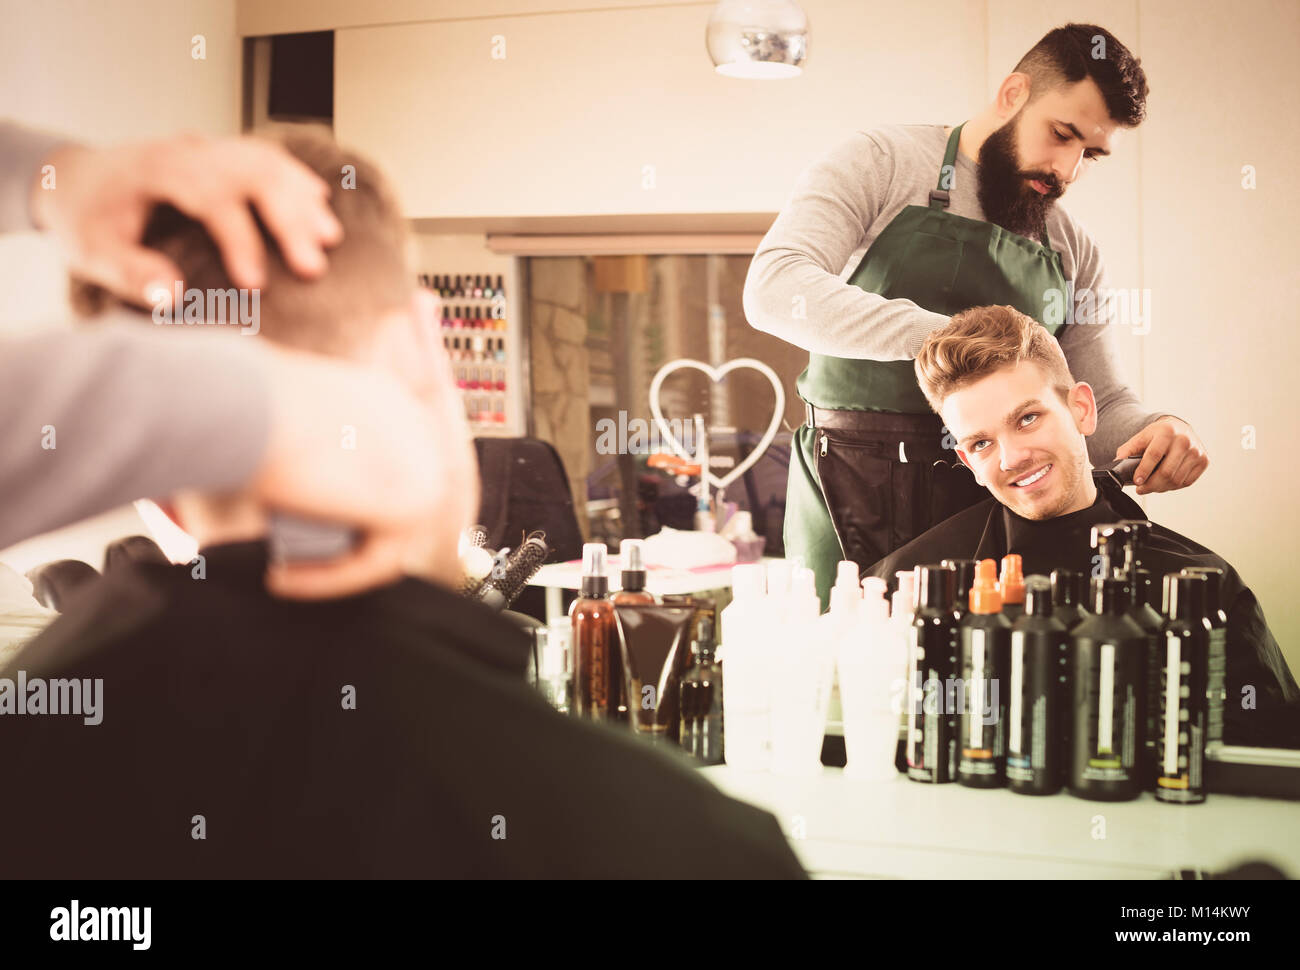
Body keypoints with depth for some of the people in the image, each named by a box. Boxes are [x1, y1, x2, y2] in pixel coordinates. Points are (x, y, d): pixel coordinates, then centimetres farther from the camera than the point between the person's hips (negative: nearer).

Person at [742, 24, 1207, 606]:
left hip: (993, 503, 4)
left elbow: (1101, 405, 16)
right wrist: (945, 334, -26)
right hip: (852, 498, -4)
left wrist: (1159, 430, -9)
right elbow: (775, 288, -17)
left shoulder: (1074, 255, 15)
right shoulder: (882, 164, -1)